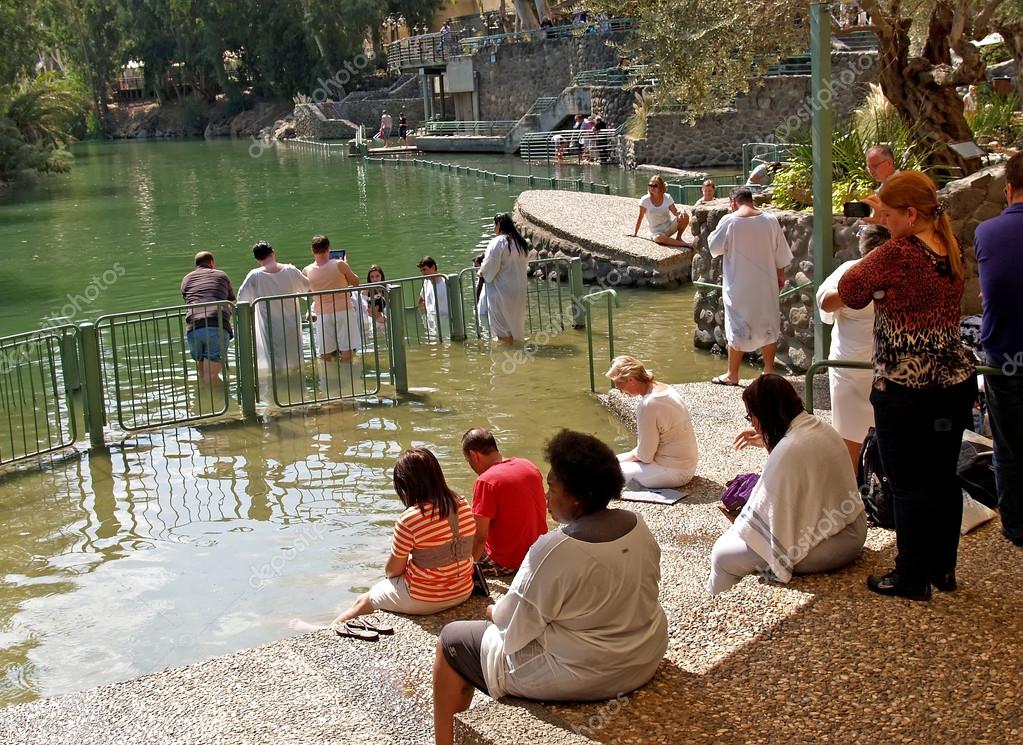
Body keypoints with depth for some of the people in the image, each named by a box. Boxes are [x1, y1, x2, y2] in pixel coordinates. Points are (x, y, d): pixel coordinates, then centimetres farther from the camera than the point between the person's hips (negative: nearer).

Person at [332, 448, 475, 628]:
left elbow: (393, 569, -12)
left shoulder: (409, 519, -22)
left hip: (423, 600, -6)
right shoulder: (462, 505, -4)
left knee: (363, 601, 20)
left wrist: (388, 572, 13)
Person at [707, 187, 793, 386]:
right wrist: (781, 275, 17)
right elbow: (781, 254, 4)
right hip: (766, 284, 3)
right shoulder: (770, 220, -2)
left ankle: (732, 375, 10)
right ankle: (769, 370, 22)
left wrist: (714, 234, 14)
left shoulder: (729, 221, -12)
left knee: (737, 328, 4)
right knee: (768, 325, 15)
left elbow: (714, 247, -4)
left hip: (739, 286, -3)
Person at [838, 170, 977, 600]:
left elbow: (849, 292, -7)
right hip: (955, 383, 7)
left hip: (905, 390, -7)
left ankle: (913, 578, 13)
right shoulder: (954, 254, 4)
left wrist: (878, 251, 10)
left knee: (909, 484, 4)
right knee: (943, 477, 16)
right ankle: (943, 569, 28)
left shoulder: (896, 255, -18)